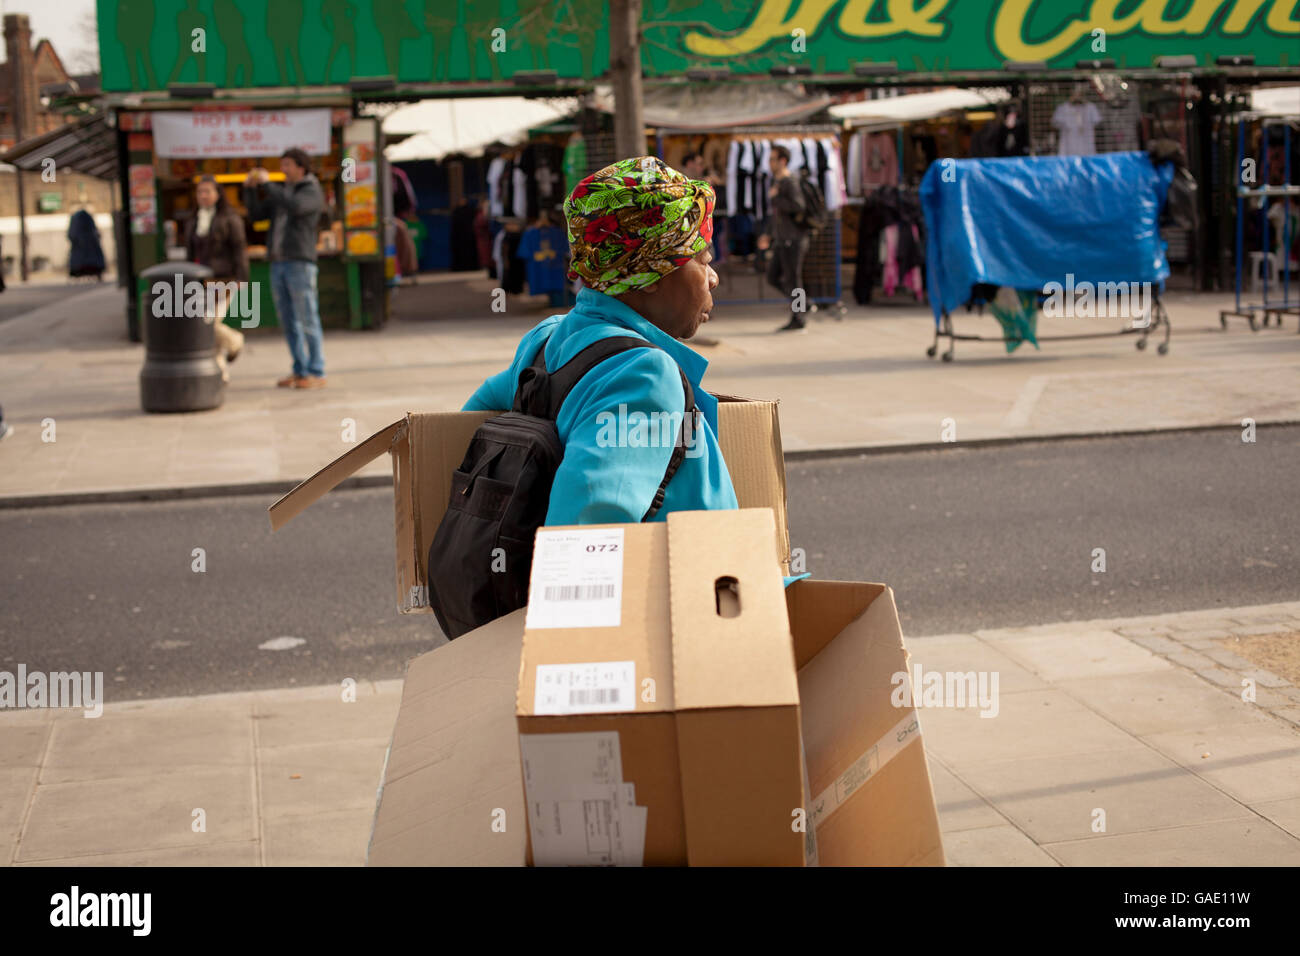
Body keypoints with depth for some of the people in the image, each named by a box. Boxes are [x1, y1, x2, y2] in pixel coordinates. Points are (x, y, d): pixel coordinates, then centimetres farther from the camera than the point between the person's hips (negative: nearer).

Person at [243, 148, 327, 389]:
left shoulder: (312, 192, -5)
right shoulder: (281, 191, 18)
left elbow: (294, 207, -25)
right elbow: (256, 214, 13)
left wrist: (267, 184, -19)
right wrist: (250, 188, -1)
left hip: (301, 263, -8)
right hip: (278, 264, 8)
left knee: (307, 320, -7)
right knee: (288, 321, 8)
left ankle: (317, 373, -3)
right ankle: (300, 371, 14)